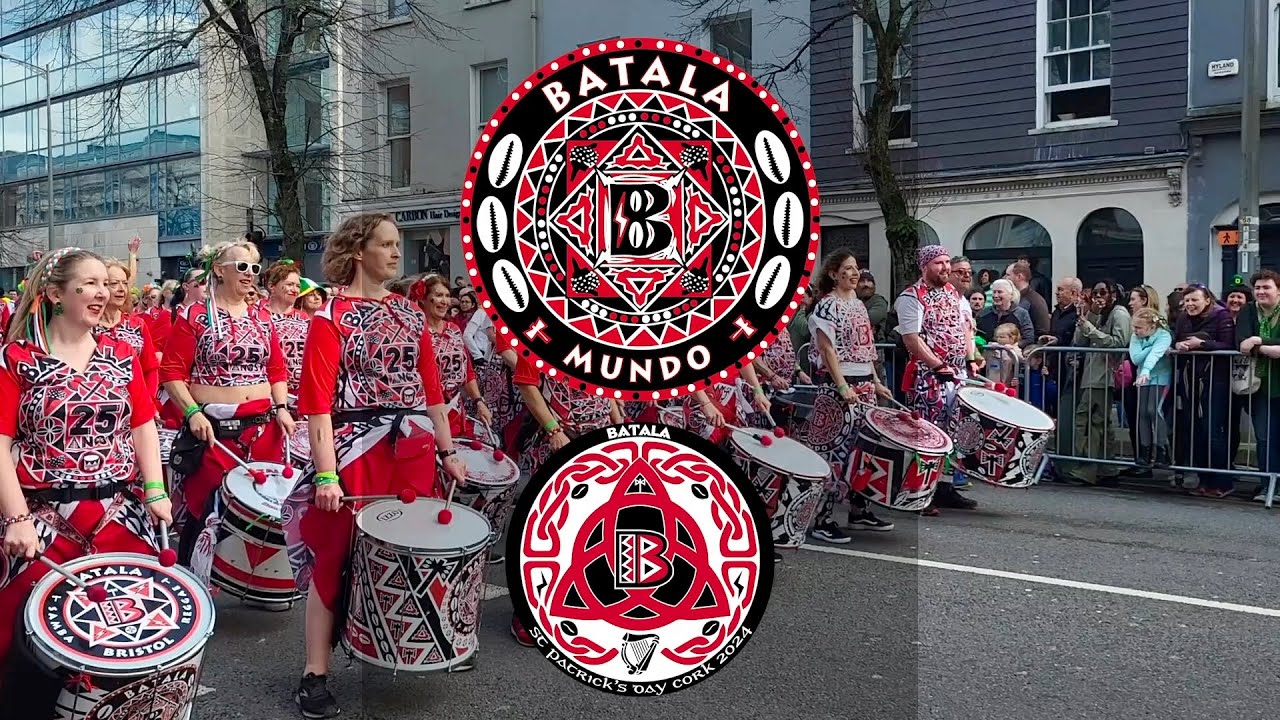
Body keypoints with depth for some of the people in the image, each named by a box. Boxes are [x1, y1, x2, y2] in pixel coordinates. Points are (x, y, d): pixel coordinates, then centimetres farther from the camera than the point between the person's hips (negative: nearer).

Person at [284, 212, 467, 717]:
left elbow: (432, 390, 12)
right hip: (355, 452, -5)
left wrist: (447, 452, 9)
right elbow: (317, 401, -12)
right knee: (336, 558, 2)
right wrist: (327, 473, -19)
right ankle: (315, 674, 11)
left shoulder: (410, 313, 11)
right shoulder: (332, 316, -6)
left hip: (413, 452, 5)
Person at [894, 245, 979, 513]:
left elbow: (966, 328, 19)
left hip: (957, 374, 8)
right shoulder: (912, 297, -9)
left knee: (951, 433, 10)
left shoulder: (955, 294, 15)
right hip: (927, 376, -7)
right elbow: (912, 339, -16)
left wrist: (970, 360, 5)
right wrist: (938, 366, -19)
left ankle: (945, 486, 19)